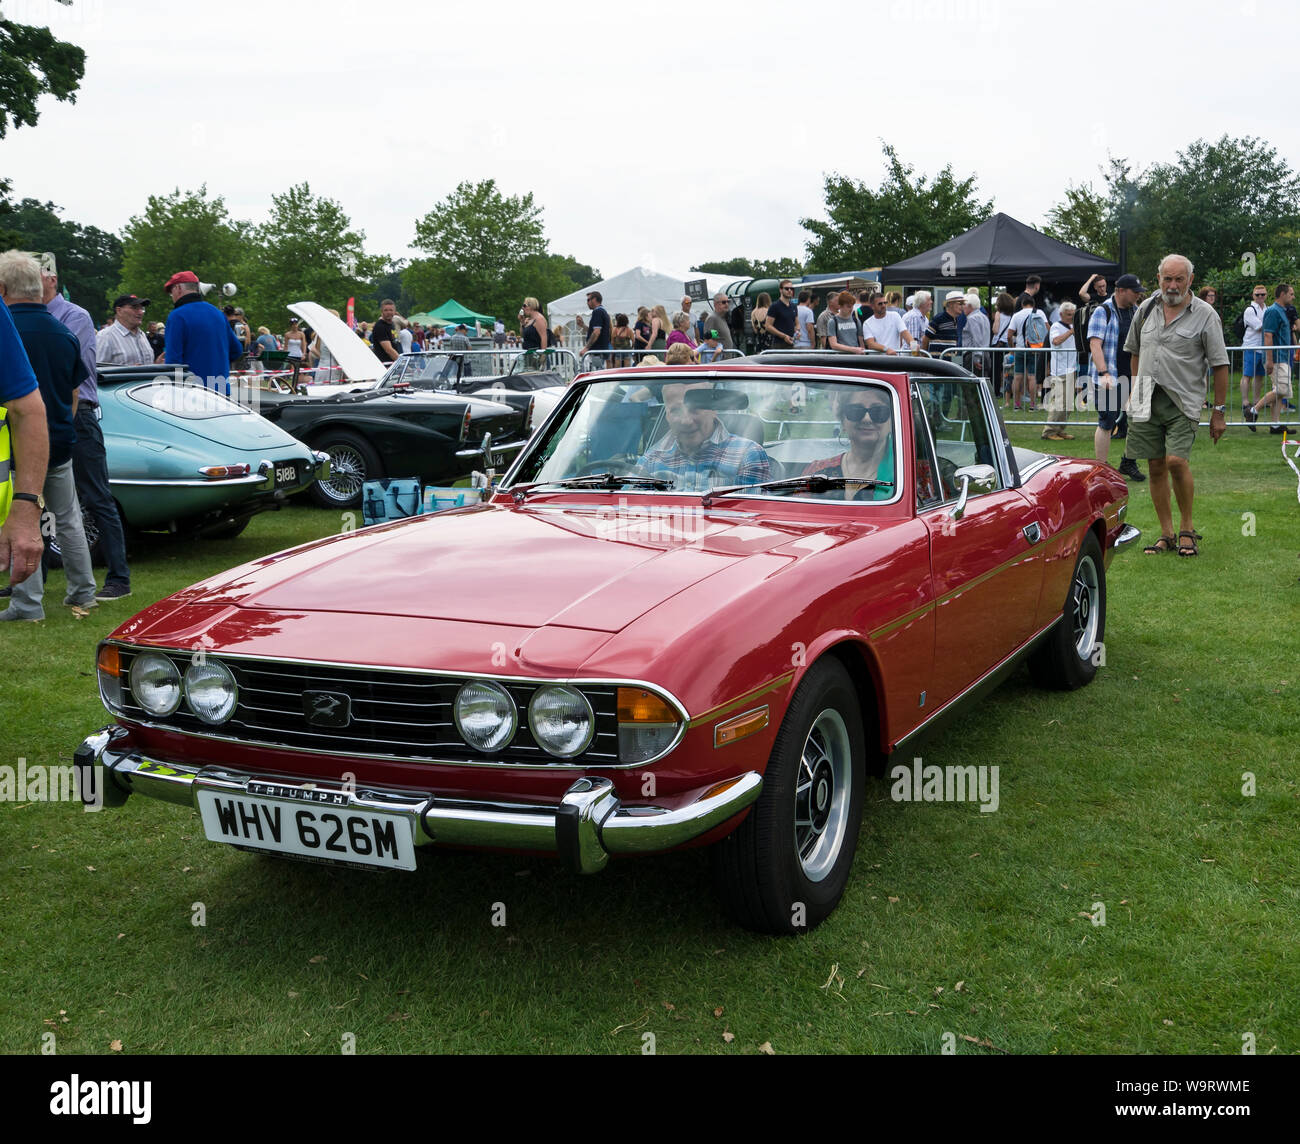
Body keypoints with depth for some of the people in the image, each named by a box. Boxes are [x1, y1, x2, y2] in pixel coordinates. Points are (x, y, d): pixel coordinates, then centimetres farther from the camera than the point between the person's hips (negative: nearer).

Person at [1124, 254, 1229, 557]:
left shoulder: (1204, 316, -4)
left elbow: (1220, 366, -3)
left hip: (1183, 402, -4)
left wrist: (1219, 412, -5)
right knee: (1156, 467, 4)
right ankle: (1166, 534, 13)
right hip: (1147, 401, 4)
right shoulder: (1147, 309, 9)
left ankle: (1187, 528, 1)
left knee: (1176, 461, -18)